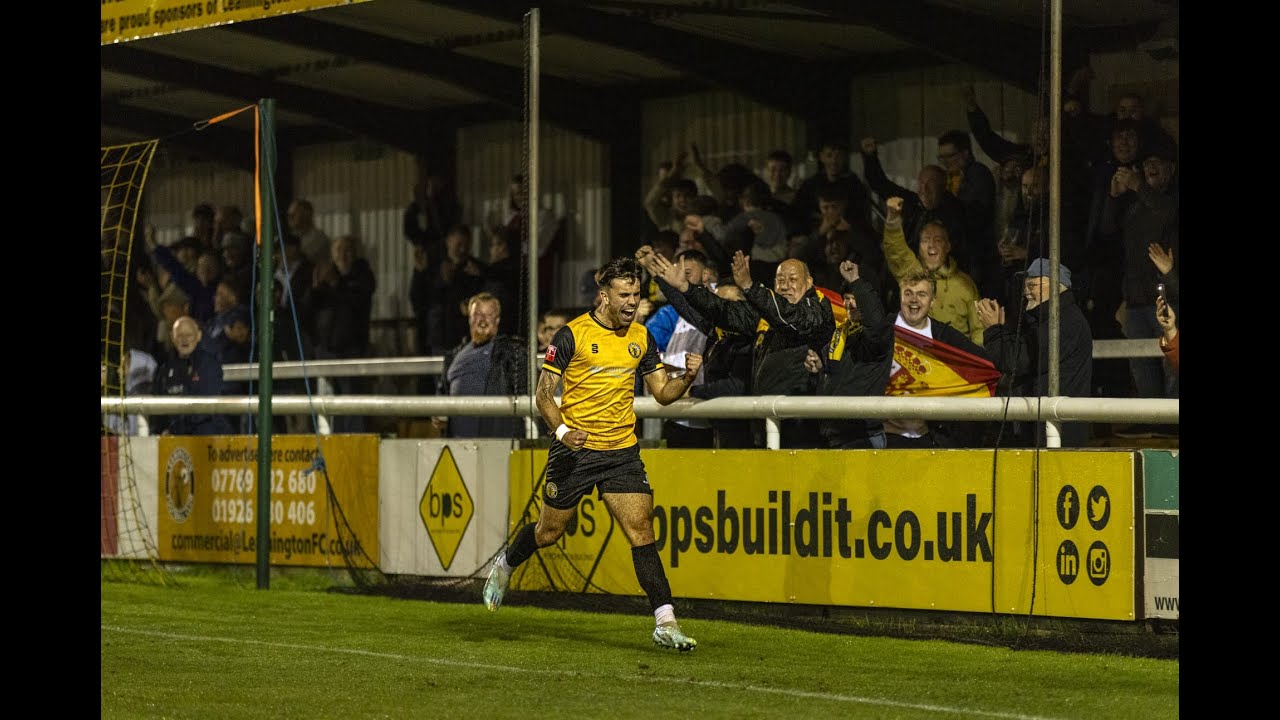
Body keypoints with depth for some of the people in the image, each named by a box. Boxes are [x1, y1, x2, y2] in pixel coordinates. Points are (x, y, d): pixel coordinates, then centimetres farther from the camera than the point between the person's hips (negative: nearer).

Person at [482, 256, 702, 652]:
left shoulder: (641, 337, 6)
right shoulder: (572, 334, -9)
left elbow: (663, 393, 10)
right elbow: (544, 393, -7)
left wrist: (687, 377, -11)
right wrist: (562, 430, -24)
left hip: (623, 452, 3)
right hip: (575, 450, -3)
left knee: (641, 530, -10)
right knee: (549, 531, 10)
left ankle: (665, 622, -12)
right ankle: (504, 564, 42)